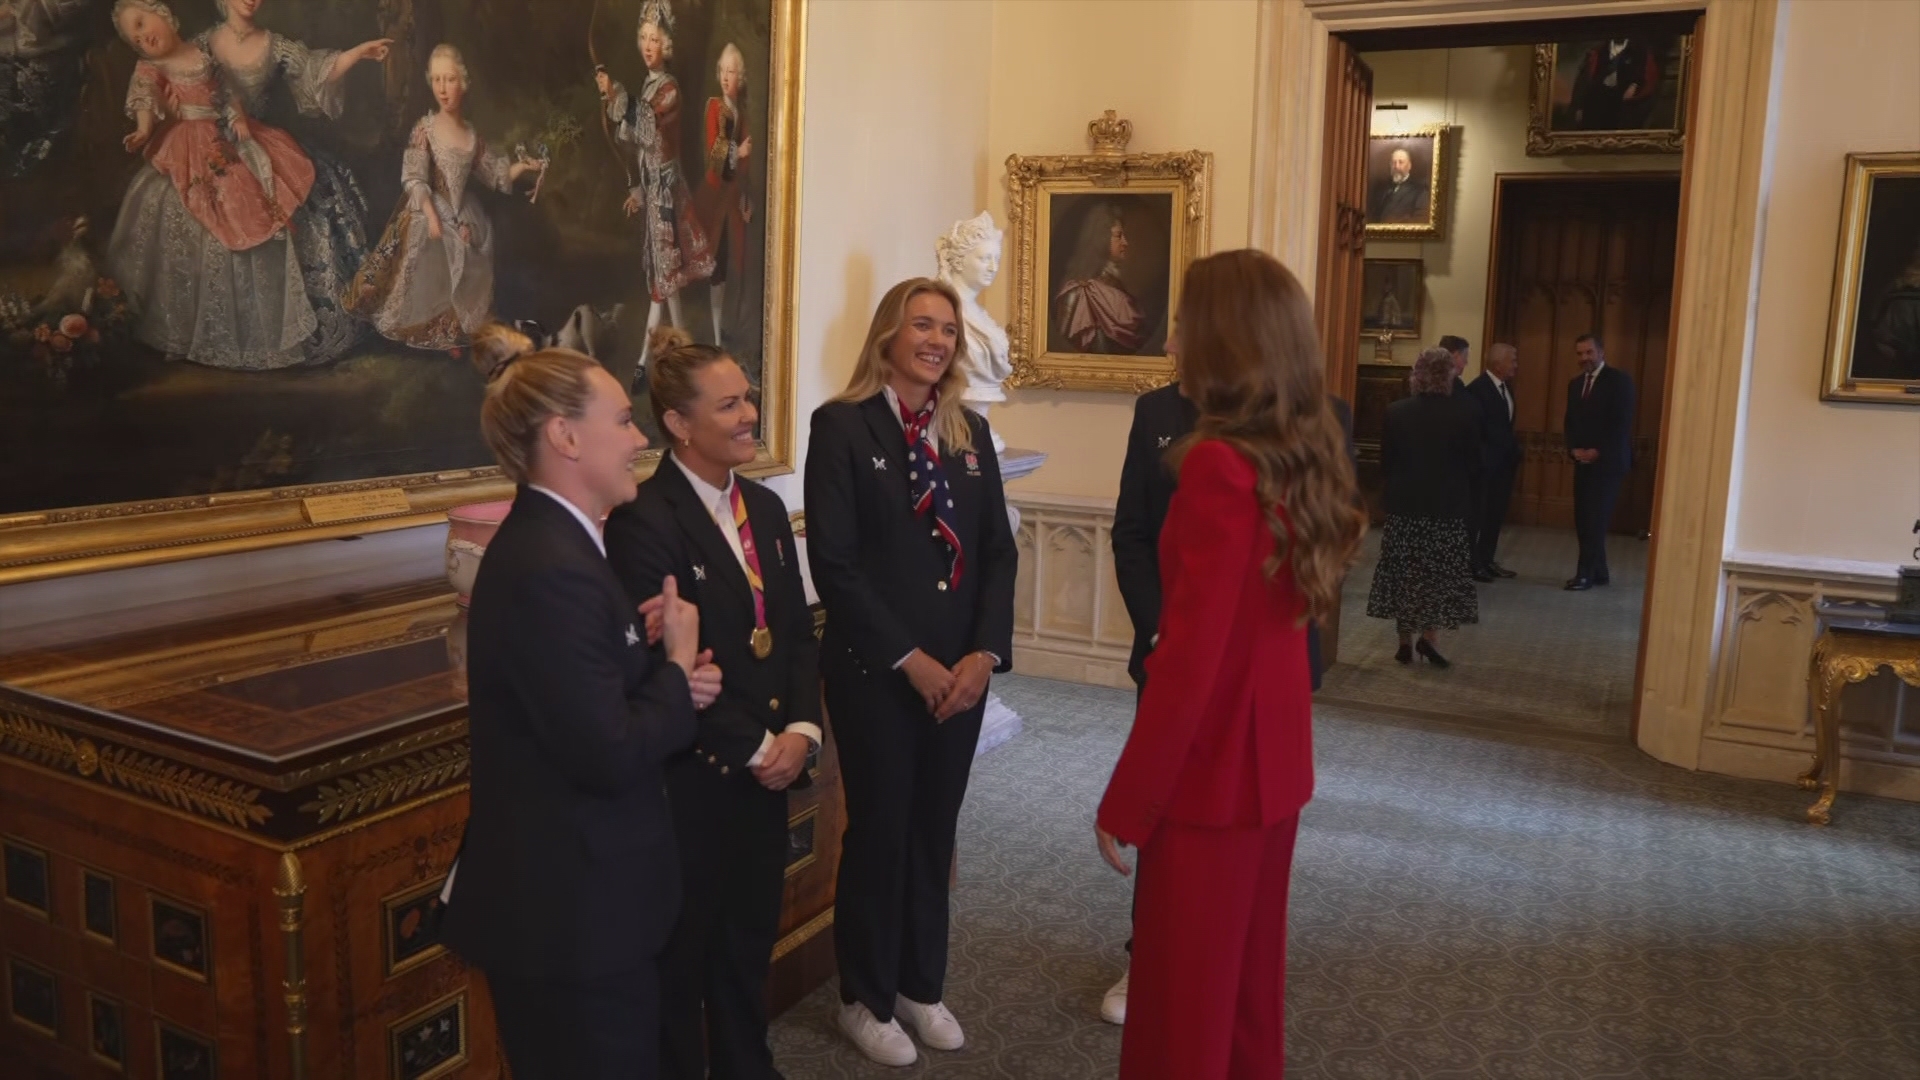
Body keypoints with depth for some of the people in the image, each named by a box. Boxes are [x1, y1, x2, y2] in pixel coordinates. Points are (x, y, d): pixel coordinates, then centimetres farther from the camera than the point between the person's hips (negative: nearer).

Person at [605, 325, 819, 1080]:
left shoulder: (765, 508, 7)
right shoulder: (643, 521, -17)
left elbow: (799, 633, 7)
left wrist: (800, 729, -8)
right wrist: (753, 748, -16)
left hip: (768, 767, 7)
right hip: (691, 777, -7)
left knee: (751, 938, 21)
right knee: (684, 950, 13)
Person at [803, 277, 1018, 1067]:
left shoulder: (970, 431, 9)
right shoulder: (842, 425, -8)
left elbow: (999, 551, 6)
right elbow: (833, 562, -14)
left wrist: (984, 654, -7)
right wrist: (910, 659, -15)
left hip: (961, 670, 5)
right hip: (875, 671, -5)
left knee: (935, 831, 15)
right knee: (878, 832, 7)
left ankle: (921, 985, 34)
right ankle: (865, 999, 27)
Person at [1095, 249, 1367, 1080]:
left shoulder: (1218, 464, -22)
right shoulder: (1306, 456, 3)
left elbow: (1190, 658, -21)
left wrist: (1125, 800, -14)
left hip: (1210, 770, -8)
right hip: (1274, 760, 8)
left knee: (1184, 1000, 8)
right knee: (1247, 980, 22)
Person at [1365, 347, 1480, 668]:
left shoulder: (1395, 411, -6)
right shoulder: (1466, 412, -9)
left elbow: (1385, 462, -1)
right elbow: (1474, 463, -2)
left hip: (1404, 504, 1)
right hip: (1449, 505, -1)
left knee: (1405, 573, 10)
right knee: (1445, 573, 9)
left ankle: (1406, 641, 13)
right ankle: (1429, 636, -2)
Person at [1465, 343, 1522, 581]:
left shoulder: (1506, 387, 12)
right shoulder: (1477, 388, -16)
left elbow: (1506, 425, 15)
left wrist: (1513, 451, 6)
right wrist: (1481, 459, -18)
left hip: (1504, 462, 9)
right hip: (1485, 462, -9)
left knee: (1496, 514, 13)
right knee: (1476, 514, 0)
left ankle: (1486, 560, 22)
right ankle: (1469, 563, 8)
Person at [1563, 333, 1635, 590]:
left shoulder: (1619, 380, -6)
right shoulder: (1575, 383, 15)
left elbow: (1623, 423, -13)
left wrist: (1598, 452, -17)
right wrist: (1574, 449, -3)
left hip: (1608, 461, -7)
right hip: (1583, 461, 7)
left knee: (1596, 518, -8)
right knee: (1583, 518, 6)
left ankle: (1586, 573, -4)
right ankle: (1598, 571, 15)